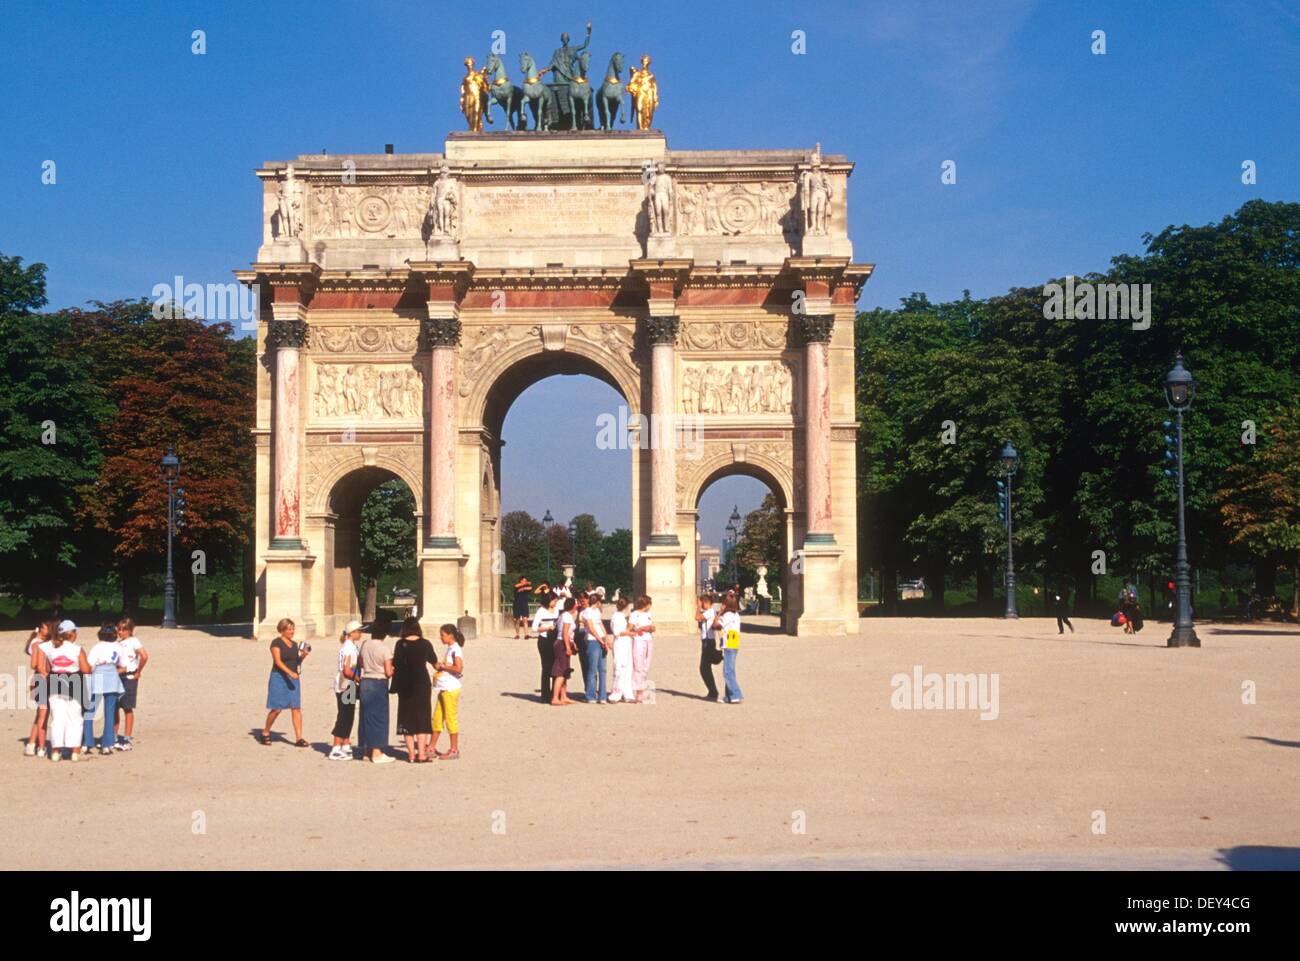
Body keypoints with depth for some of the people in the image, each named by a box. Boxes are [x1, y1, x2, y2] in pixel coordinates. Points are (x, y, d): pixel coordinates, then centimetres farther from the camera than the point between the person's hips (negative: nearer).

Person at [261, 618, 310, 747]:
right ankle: (265, 733, 16)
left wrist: (303, 655, -3)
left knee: (296, 708, -2)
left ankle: (298, 739, -3)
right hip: (279, 677, -6)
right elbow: (278, 661, -15)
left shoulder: (294, 644, 14)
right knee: (276, 708, -4)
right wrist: (290, 672, -26)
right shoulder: (276, 643, -6)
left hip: (293, 678, 6)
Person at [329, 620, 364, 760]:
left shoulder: (350, 646, 13)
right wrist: (359, 679, -13)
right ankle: (336, 750, -2)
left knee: (347, 717, 15)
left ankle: (346, 746, 23)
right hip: (346, 687, -9)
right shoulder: (349, 647, -16)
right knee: (344, 718, -5)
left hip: (347, 687, 9)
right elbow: (347, 671, -22)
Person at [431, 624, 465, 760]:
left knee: (451, 718, -2)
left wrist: (442, 666, -16)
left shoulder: (455, 649, -14)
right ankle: (432, 748, 18)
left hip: (451, 689, -9)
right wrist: (440, 666, 7)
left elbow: (458, 668, -25)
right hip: (444, 689, 9)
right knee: (437, 718, 12)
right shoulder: (450, 649, 14)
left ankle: (454, 750, 6)